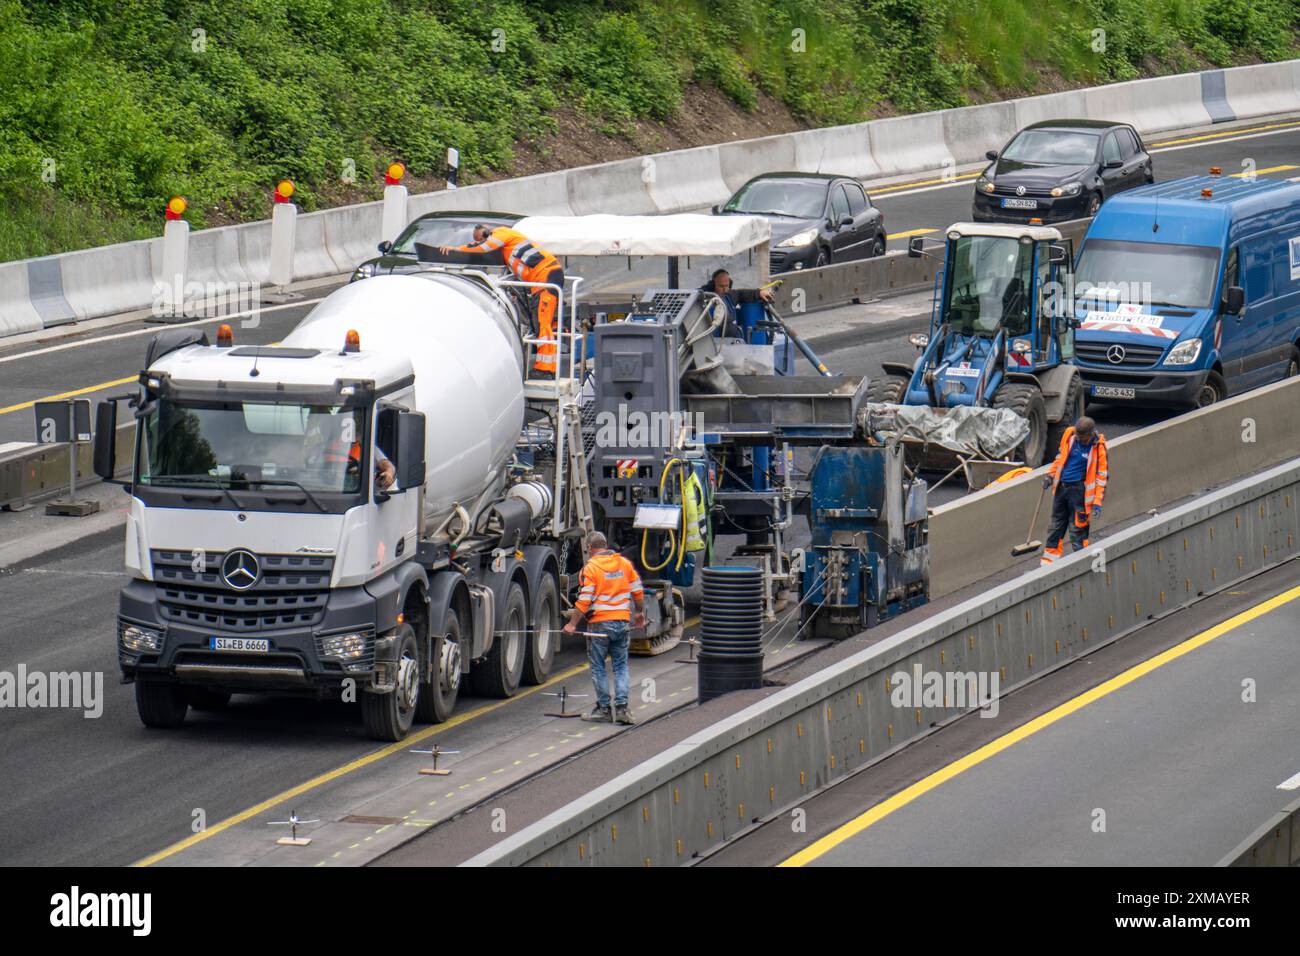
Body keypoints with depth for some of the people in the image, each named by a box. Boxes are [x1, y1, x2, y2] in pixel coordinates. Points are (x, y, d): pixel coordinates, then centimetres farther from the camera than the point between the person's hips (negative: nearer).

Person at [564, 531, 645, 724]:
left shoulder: (590, 567, -9)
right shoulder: (625, 563, 7)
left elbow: (584, 601, -14)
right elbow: (638, 592, 12)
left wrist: (573, 624, -8)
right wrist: (640, 613, 26)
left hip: (599, 623, -5)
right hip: (622, 621, 5)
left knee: (598, 667, 6)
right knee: (621, 666, 11)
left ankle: (603, 708, 9)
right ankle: (622, 707, 2)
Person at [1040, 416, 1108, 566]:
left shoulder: (1098, 448, -12)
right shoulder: (1069, 435, 0)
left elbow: (1102, 476, -8)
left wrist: (1097, 503, -12)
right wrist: (1051, 475, 14)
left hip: (1079, 490, -5)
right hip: (1061, 486, 6)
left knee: (1077, 529, -4)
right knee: (1056, 525, 13)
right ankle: (1048, 563, 22)